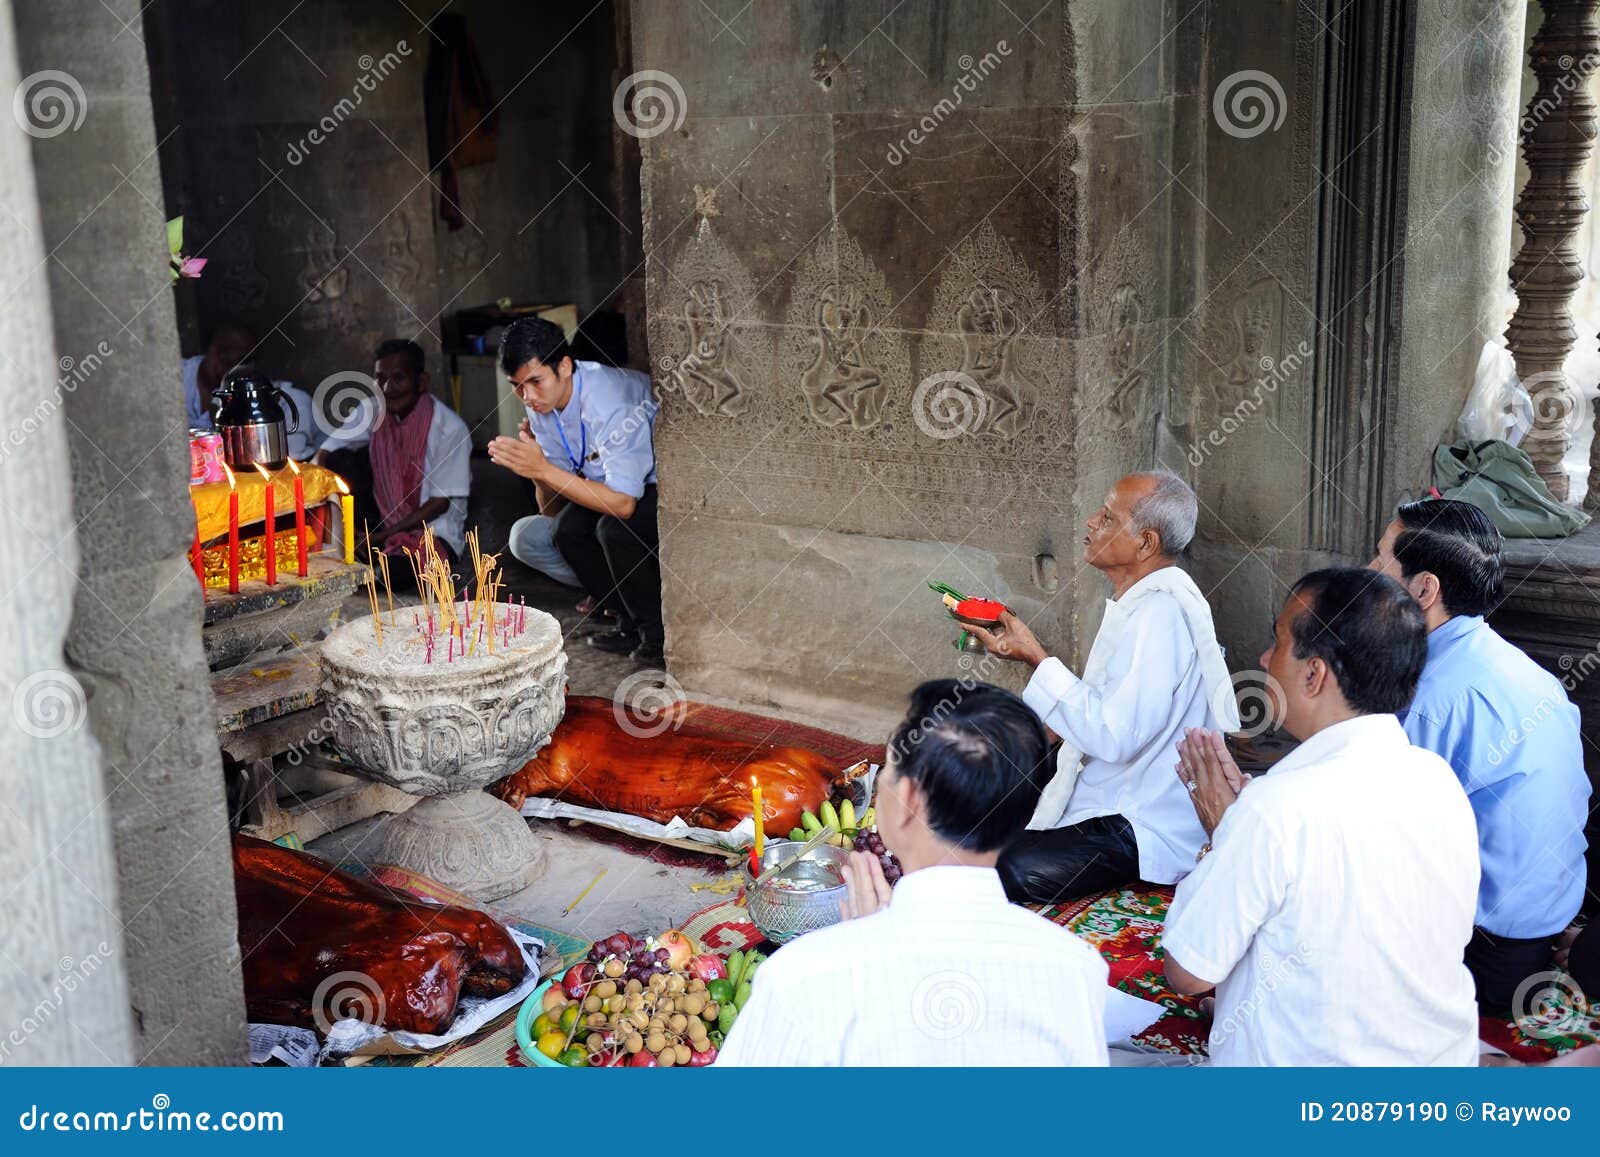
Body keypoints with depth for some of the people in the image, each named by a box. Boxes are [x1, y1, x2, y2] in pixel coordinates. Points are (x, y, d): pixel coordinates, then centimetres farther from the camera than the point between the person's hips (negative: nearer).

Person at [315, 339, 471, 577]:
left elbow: (441, 502, -16)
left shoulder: (450, 428, -19)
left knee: (396, 572, -34)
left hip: (434, 530, -5)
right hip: (384, 517, 5)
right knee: (341, 460, -13)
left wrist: (382, 536, -20)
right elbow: (324, 455, -2)